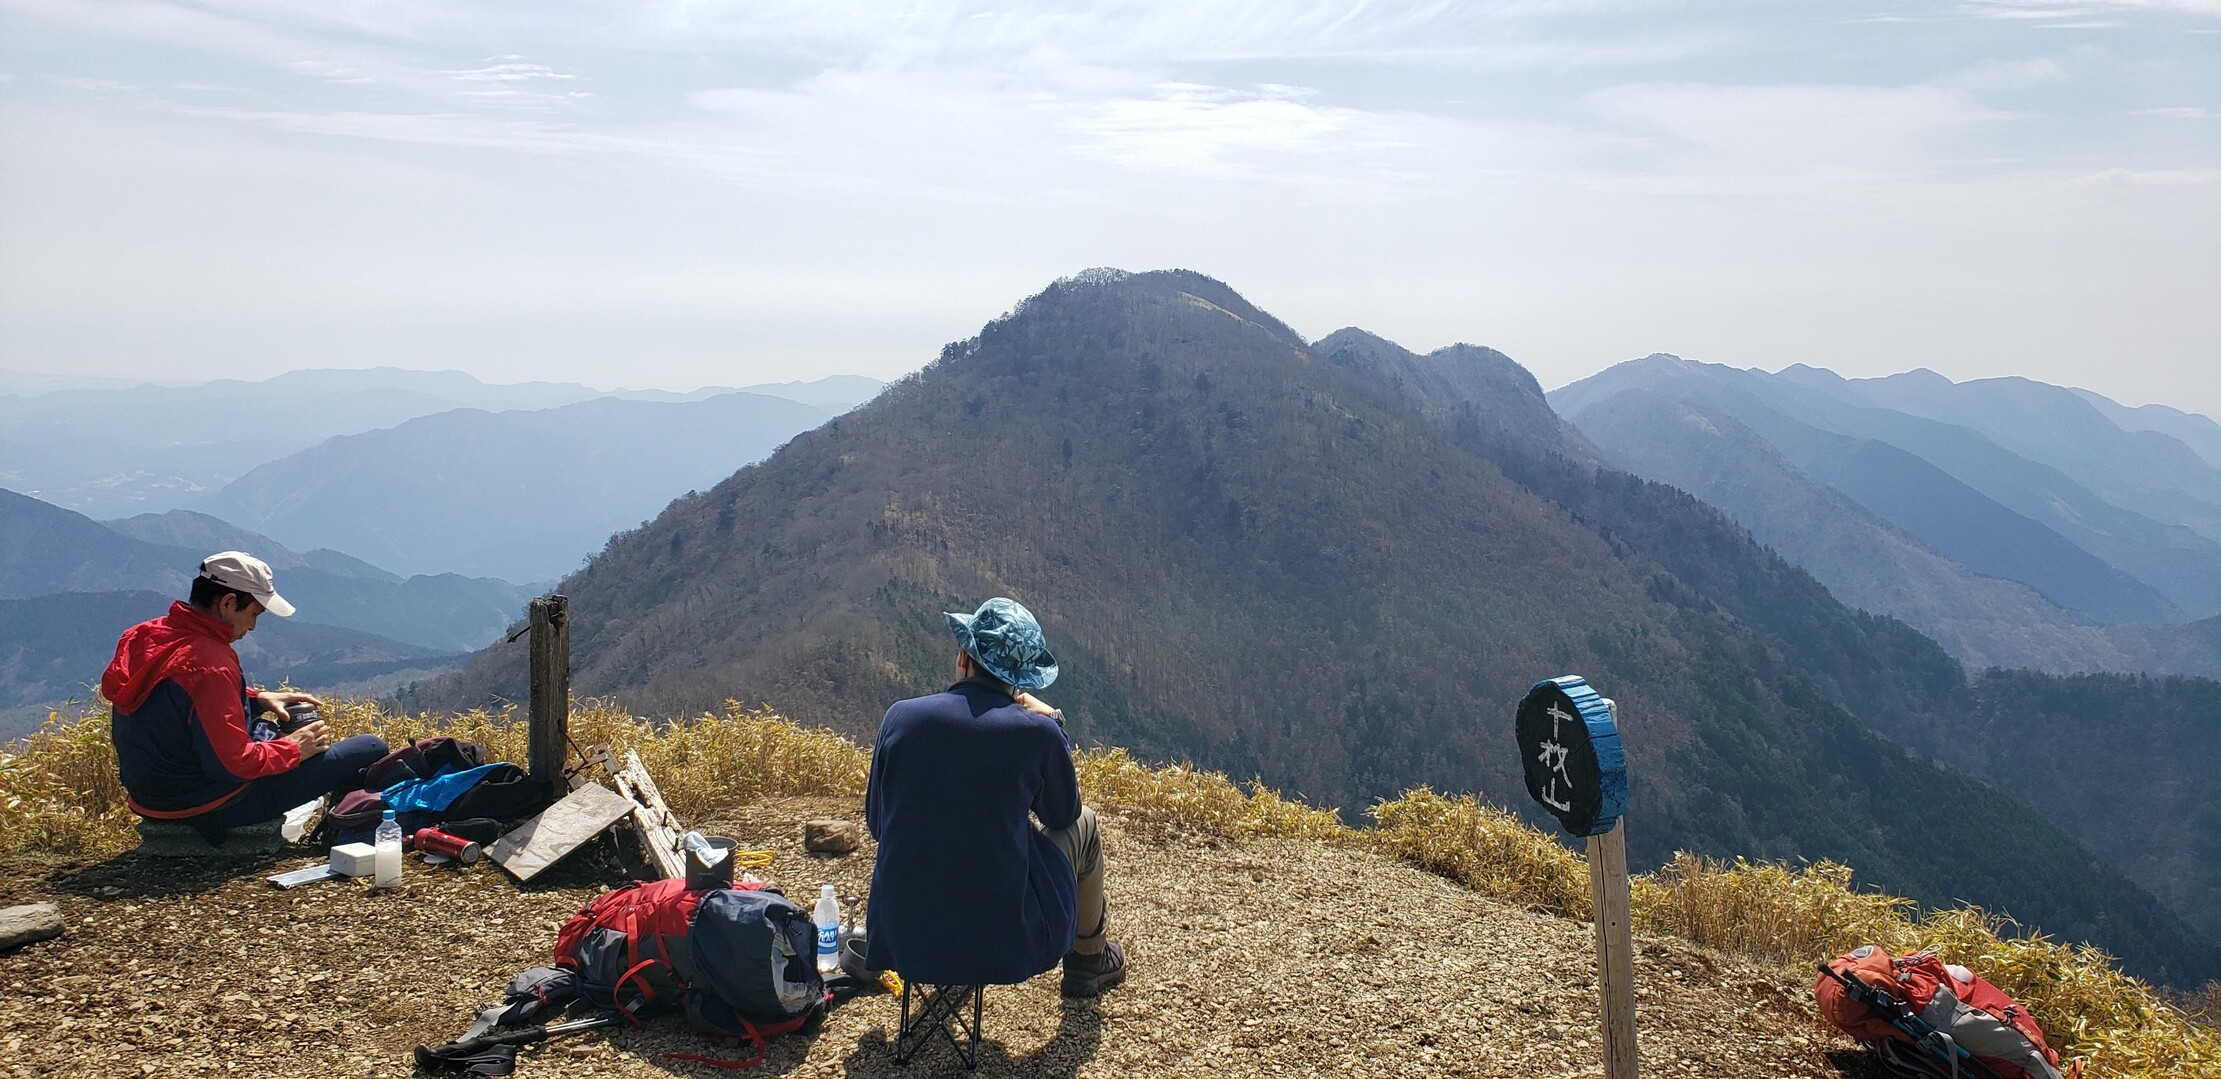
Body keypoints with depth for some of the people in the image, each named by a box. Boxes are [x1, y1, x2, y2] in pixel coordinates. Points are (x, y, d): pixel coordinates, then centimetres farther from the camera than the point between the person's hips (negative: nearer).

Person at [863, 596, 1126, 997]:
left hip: (903, 935, 3)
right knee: (1083, 823, 22)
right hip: (1005, 940, -3)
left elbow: (877, 823, 5)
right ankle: (1089, 960, 41)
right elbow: (1063, 814, 4)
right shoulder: (1037, 730, -15)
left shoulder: (900, 716, -8)